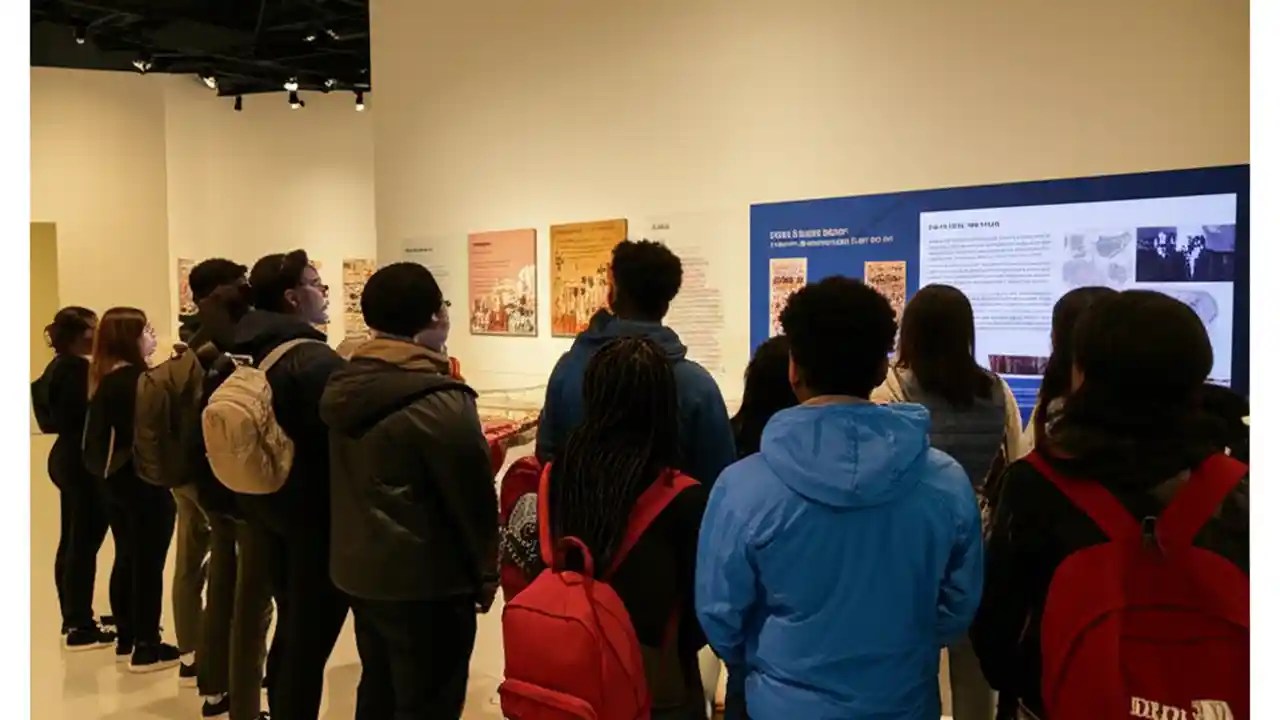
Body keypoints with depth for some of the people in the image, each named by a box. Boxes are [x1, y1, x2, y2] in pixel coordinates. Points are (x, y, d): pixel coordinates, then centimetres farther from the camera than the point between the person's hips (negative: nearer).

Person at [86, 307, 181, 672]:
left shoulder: (104, 377, 9)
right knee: (148, 563, 0)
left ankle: (127, 638, 27)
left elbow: (104, 430, 12)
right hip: (144, 481, -9)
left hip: (117, 478, 9)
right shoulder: (135, 378, -19)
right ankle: (146, 647, 7)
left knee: (127, 558, 17)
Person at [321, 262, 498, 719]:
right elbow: (472, 496, -16)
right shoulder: (441, 401, -21)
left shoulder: (344, 386, 4)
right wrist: (485, 573, -3)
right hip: (426, 582, -8)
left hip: (358, 569, 8)